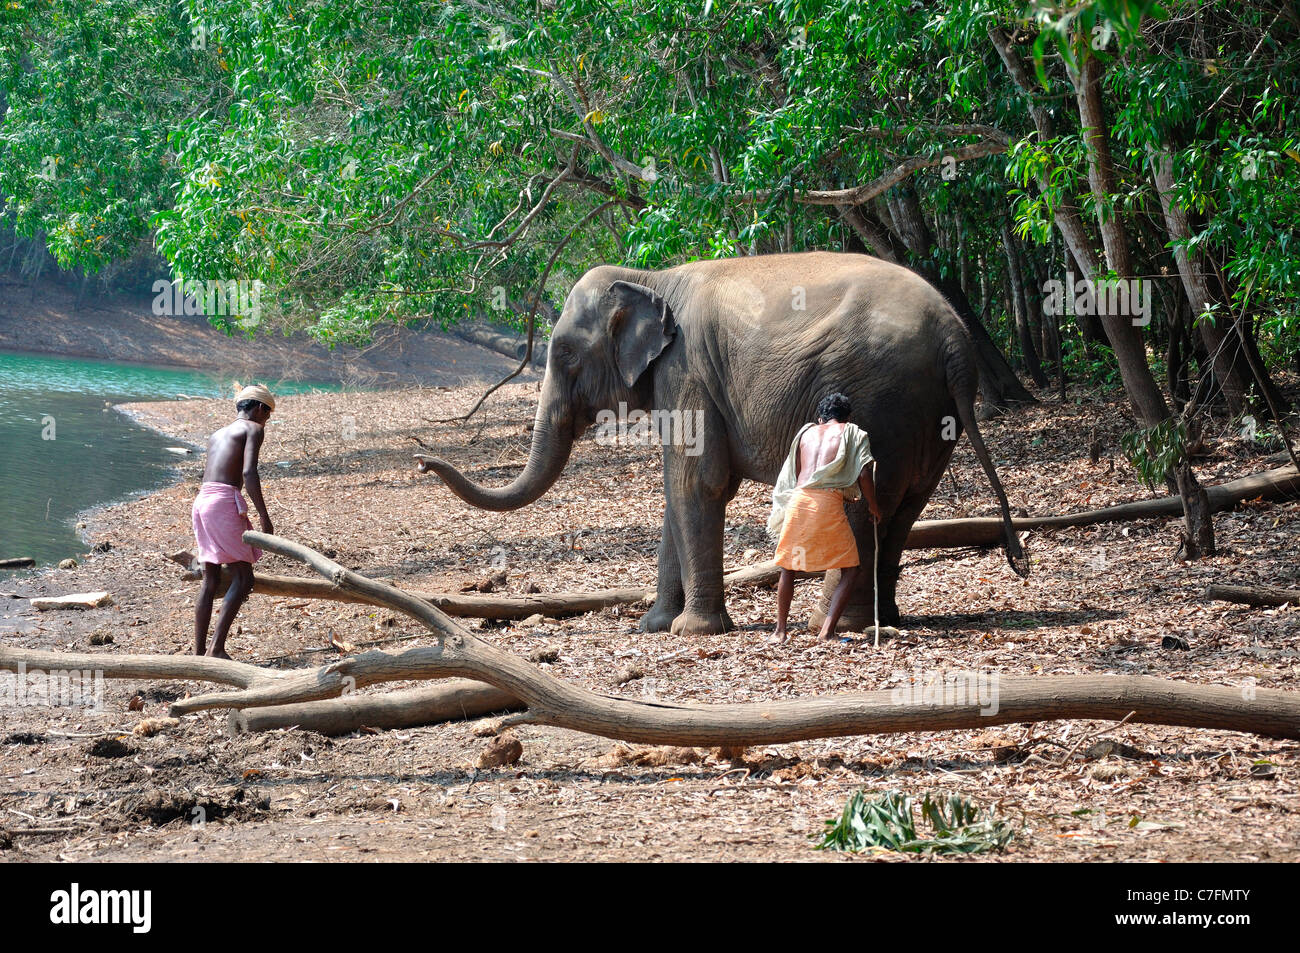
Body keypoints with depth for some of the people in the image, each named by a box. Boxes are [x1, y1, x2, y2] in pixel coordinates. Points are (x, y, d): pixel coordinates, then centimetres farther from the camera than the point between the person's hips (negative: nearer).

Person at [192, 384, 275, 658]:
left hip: (201, 501, 8)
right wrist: (264, 517, -13)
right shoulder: (253, 429, 3)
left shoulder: (217, 435, 27)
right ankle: (217, 648, -13)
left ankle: (199, 651, 10)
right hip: (225, 502, -8)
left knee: (211, 579, 12)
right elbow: (248, 473, -12)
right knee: (243, 577, -3)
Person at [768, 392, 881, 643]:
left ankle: (780, 631, 20)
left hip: (798, 500, 4)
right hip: (828, 502, -4)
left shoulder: (806, 432, 23)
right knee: (849, 571, 7)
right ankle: (827, 630, -5)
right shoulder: (853, 433, 12)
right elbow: (864, 474, 1)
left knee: (788, 567, 18)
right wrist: (873, 505, 14)